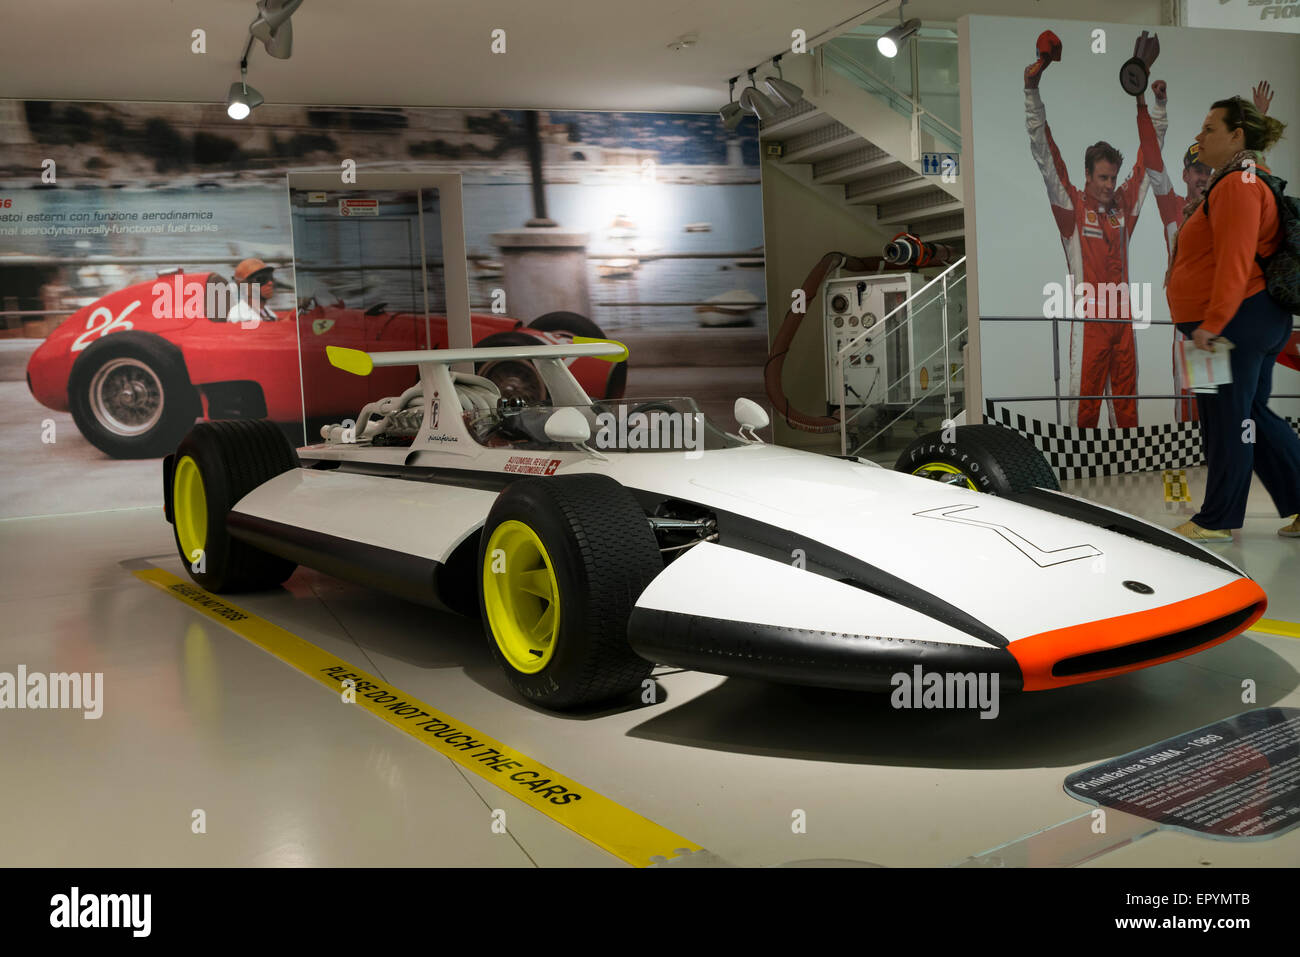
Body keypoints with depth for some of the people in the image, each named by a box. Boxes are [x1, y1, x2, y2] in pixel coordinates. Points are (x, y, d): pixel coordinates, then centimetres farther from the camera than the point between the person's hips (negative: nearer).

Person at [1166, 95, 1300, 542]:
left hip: (1236, 322, -11)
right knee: (1252, 416, 15)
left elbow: (1235, 262, -23)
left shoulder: (1238, 184, -14)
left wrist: (1212, 323, -26)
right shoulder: (1235, 181, 20)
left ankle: (1218, 521, 7)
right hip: (1248, 322, 11)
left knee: (1226, 421, -3)